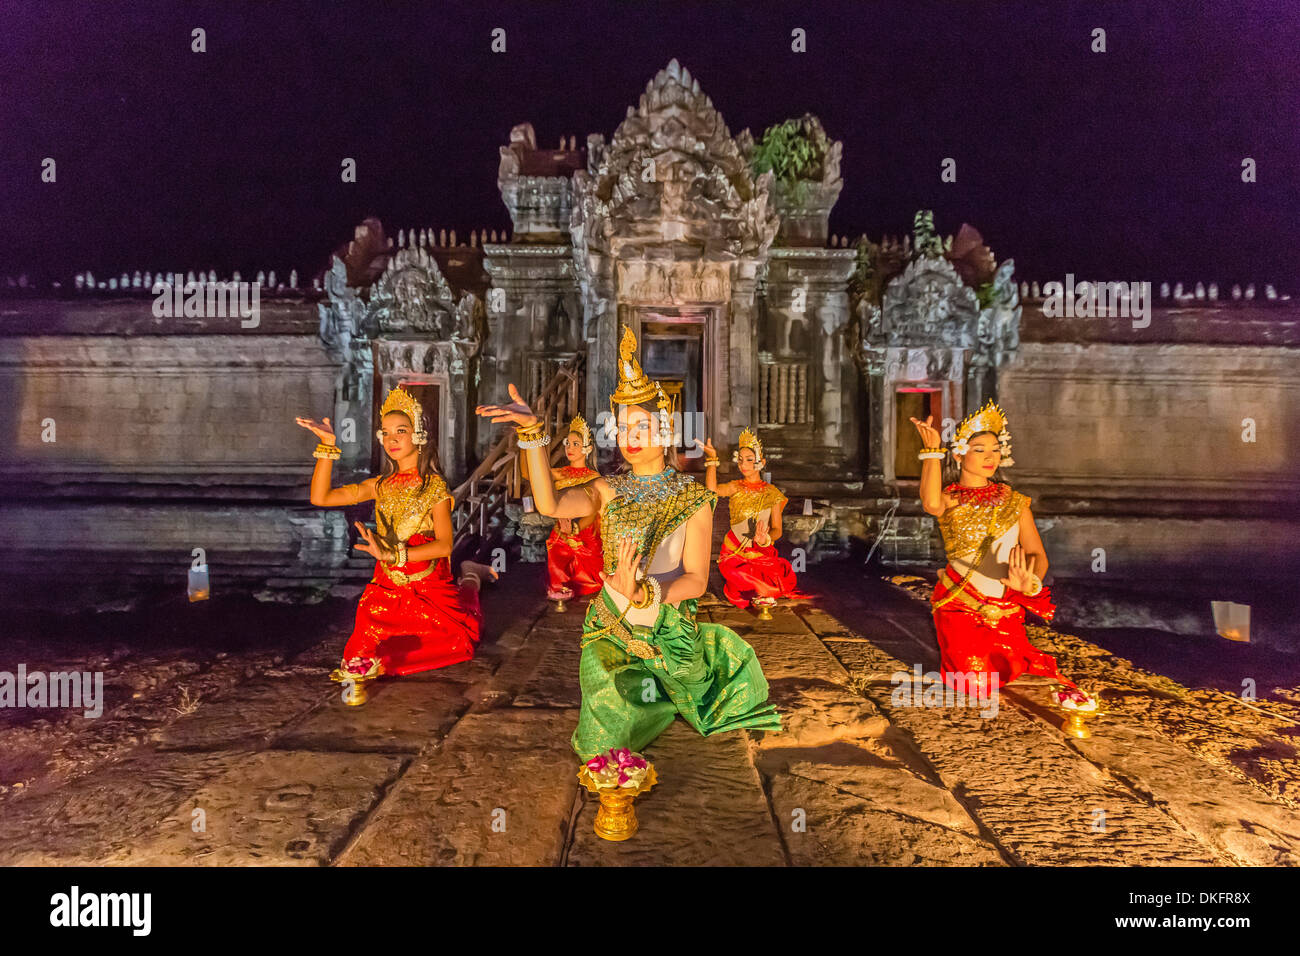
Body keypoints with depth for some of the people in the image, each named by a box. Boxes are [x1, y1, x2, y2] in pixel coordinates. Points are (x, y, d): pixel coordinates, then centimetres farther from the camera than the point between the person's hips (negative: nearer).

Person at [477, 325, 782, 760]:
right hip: (611, 628, 1)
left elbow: (696, 580, -16)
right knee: (609, 745, 2)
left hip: (670, 633, -1)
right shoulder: (609, 492, -3)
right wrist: (532, 432, -32)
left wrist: (643, 593, -35)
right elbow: (550, 505, -23)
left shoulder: (692, 499, -8)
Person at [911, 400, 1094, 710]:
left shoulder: (1014, 501, 5)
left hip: (1005, 608, 2)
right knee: (976, 684, -10)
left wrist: (1029, 582, -25)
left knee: (1004, 675, -9)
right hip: (958, 604, -2)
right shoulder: (949, 499, -3)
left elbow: (1038, 555, -3)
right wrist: (932, 450, -26)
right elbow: (931, 503, -30)